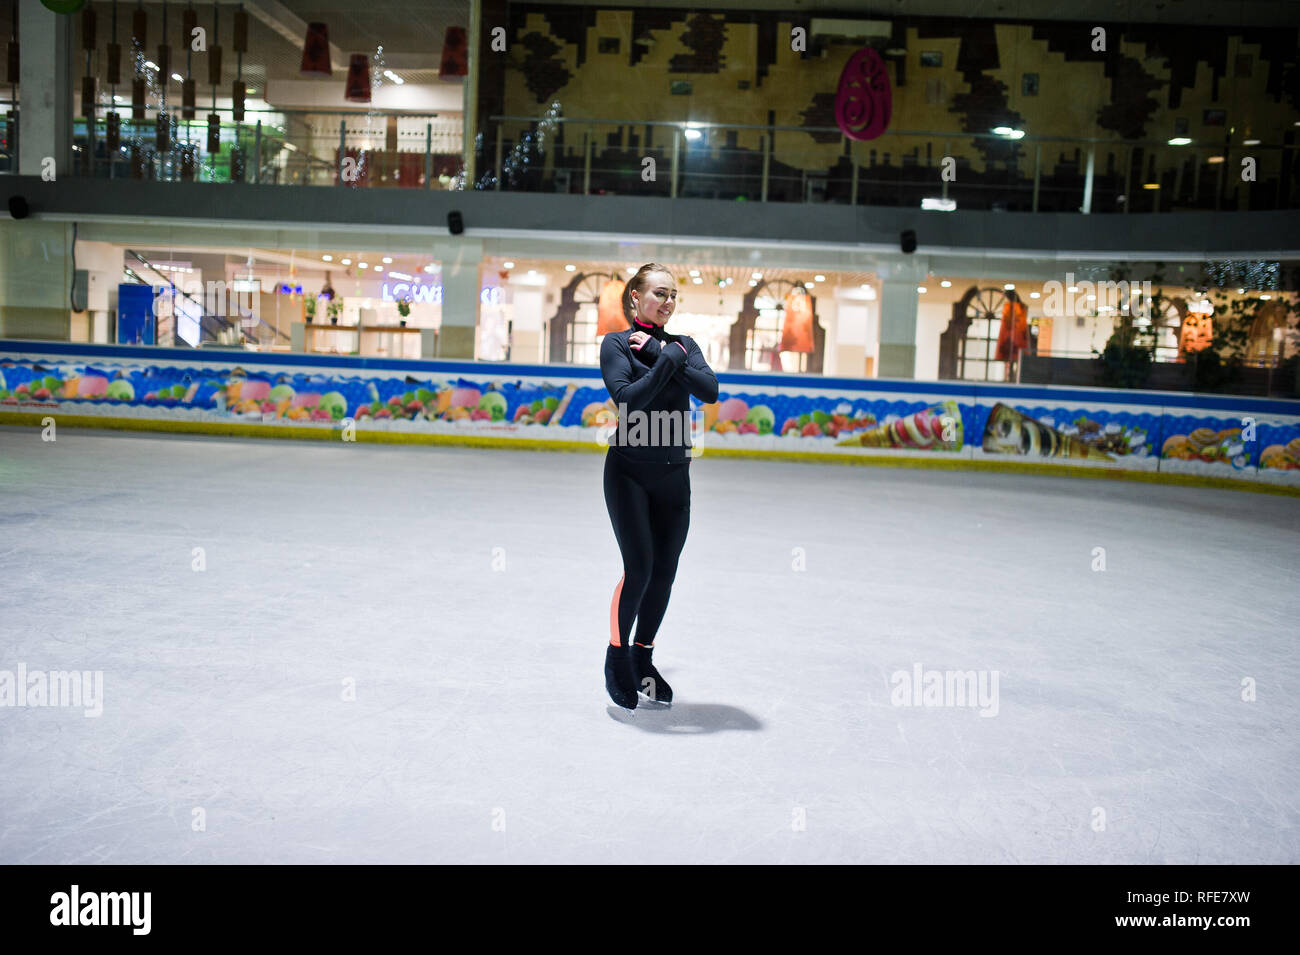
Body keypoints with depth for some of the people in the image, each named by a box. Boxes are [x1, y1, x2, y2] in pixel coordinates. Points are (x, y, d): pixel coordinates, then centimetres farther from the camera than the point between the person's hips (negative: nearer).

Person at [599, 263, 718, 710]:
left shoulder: (683, 345, 10)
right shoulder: (616, 343, -2)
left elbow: (710, 390, -8)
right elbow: (627, 399, -18)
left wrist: (663, 352, -13)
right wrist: (667, 361, -17)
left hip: (675, 475, 4)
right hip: (629, 471, -4)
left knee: (664, 572, 7)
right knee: (639, 567, -10)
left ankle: (643, 658, 24)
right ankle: (617, 655, 11)